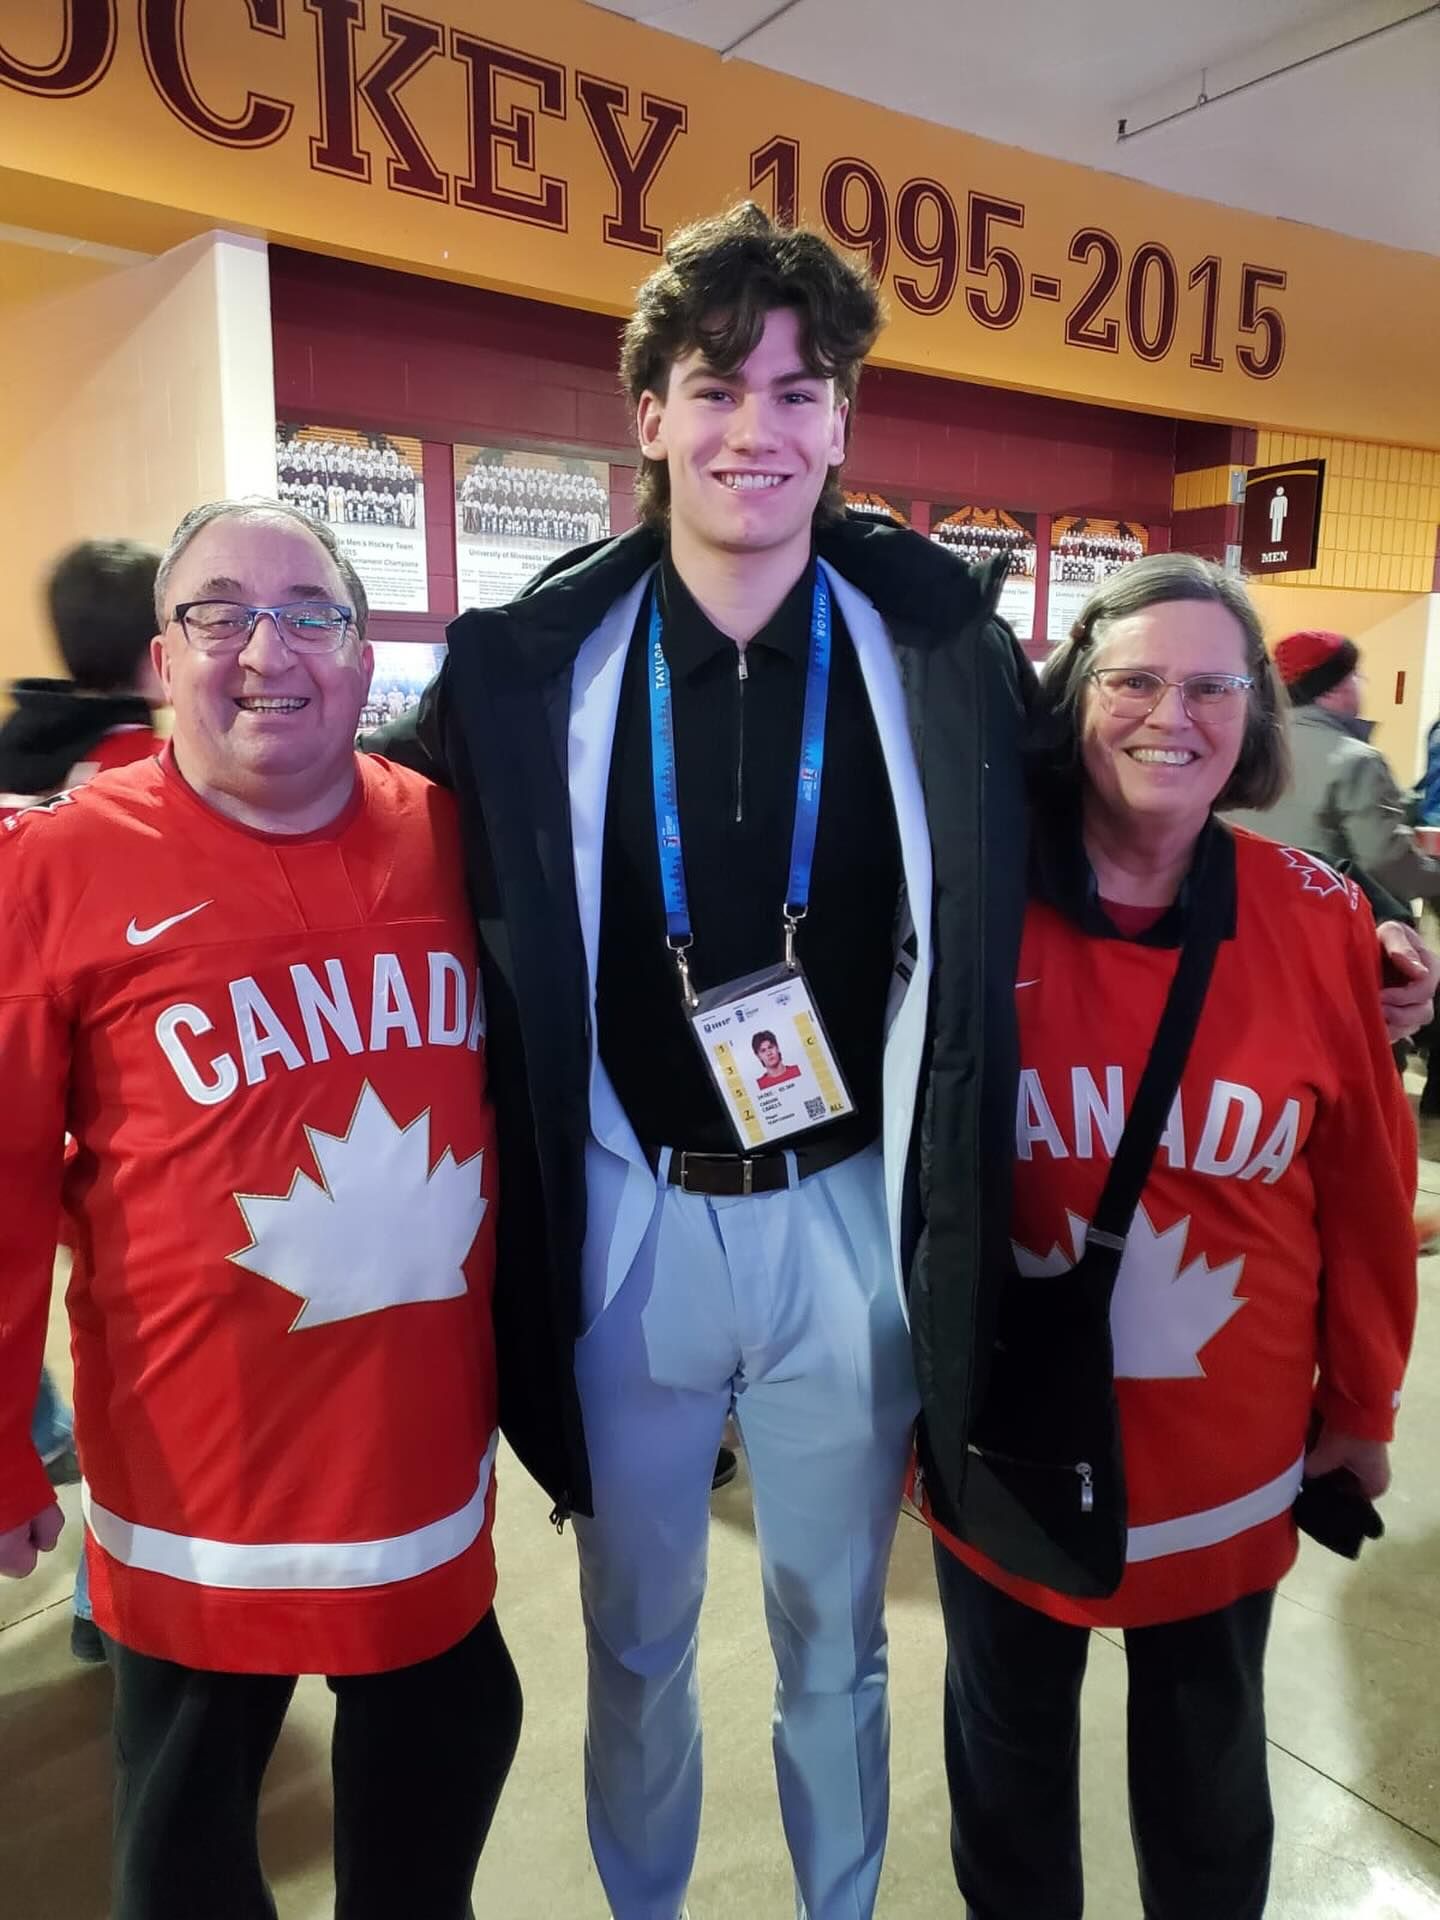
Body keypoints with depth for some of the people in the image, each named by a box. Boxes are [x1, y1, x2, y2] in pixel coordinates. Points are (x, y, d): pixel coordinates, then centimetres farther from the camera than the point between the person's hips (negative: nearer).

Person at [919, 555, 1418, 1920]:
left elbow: (1364, 1188, 0)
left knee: (1209, 1766, 25)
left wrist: (1360, 1405, 8)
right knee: (1009, 1749, 25)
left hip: (1228, 1447, 1)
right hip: (1004, 1435, 0)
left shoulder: (1319, 922, -10)